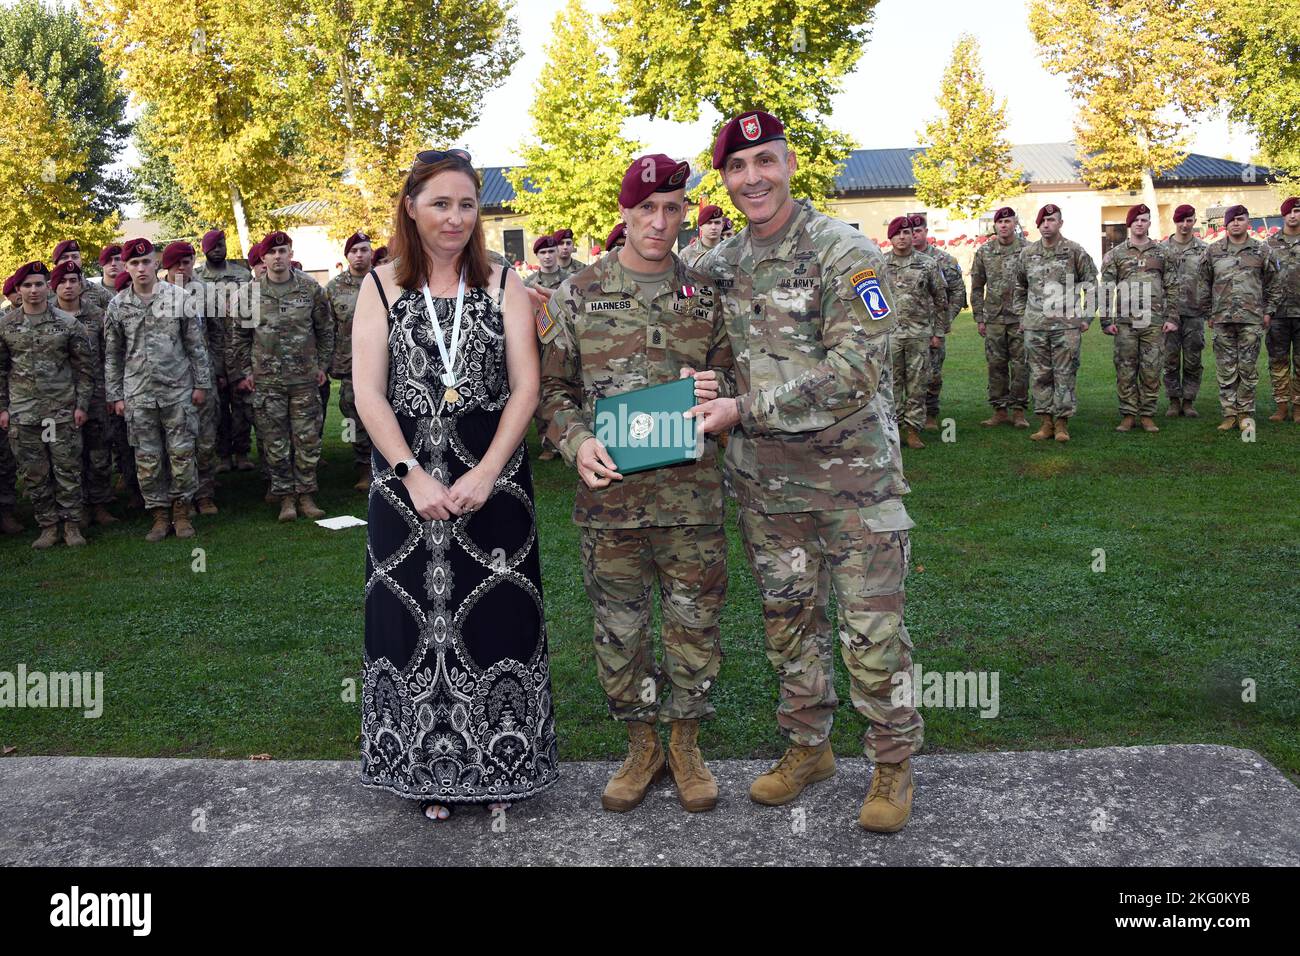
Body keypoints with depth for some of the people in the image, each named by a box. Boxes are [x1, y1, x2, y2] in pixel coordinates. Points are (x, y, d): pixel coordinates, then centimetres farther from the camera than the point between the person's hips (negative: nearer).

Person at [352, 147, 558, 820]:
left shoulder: (503, 283, 4)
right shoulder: (382, 285, 4)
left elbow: (526, 387, -2)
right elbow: (368, 394, -3)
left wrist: (485, 474, -14)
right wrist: (414, 476, -14)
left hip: (493, 476, 0)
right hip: (405, 478, 0)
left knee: (495, 614, 3)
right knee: (414, 614, 5)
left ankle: (499, 766, 20)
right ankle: (427, 768, 22)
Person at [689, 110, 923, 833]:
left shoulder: (848, 255, -12)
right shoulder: (718, 264, 6)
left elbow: (853, 371, -21)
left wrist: (744, 409, -23)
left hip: (853, 474, -5)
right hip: (764, 479, 5)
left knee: (873, 625, 2)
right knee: (788, 619, 15)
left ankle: (894, 760, 21)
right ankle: (808, 746, 33)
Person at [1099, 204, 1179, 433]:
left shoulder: (1162, 253, 10)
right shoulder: (1116, 253, 6)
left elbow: (1172, 288, 9)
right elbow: (1106, 289, 3)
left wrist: (1172, 318, 1)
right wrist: (1106, 320, -4)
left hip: (1153, 321, 1)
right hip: (1124, 321, -1)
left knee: (1151, 370, 2)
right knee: (1125, 369, 1)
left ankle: (1147, 415, 11)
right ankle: (1127, 415, 9)